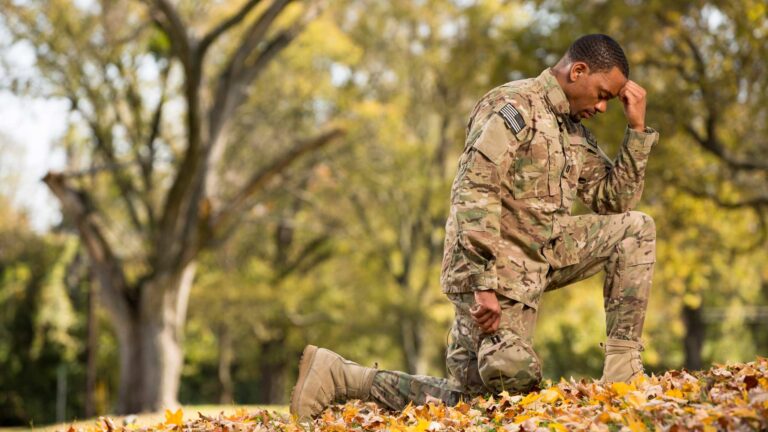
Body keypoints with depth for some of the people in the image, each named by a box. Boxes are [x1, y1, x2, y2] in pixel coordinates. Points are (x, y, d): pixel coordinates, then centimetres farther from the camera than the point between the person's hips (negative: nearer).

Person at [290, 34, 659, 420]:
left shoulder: (574, 130, 16)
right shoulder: (514, 105, -12)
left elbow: (615, 201, 18)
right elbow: (473, 193, -22)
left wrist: (637, 128, 8)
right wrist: (485, 284, -27)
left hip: (543, 255, 9)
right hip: (494, 265, -9)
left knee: (635, 229, 1)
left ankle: (622, 370, 2)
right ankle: (341, 377, -7)